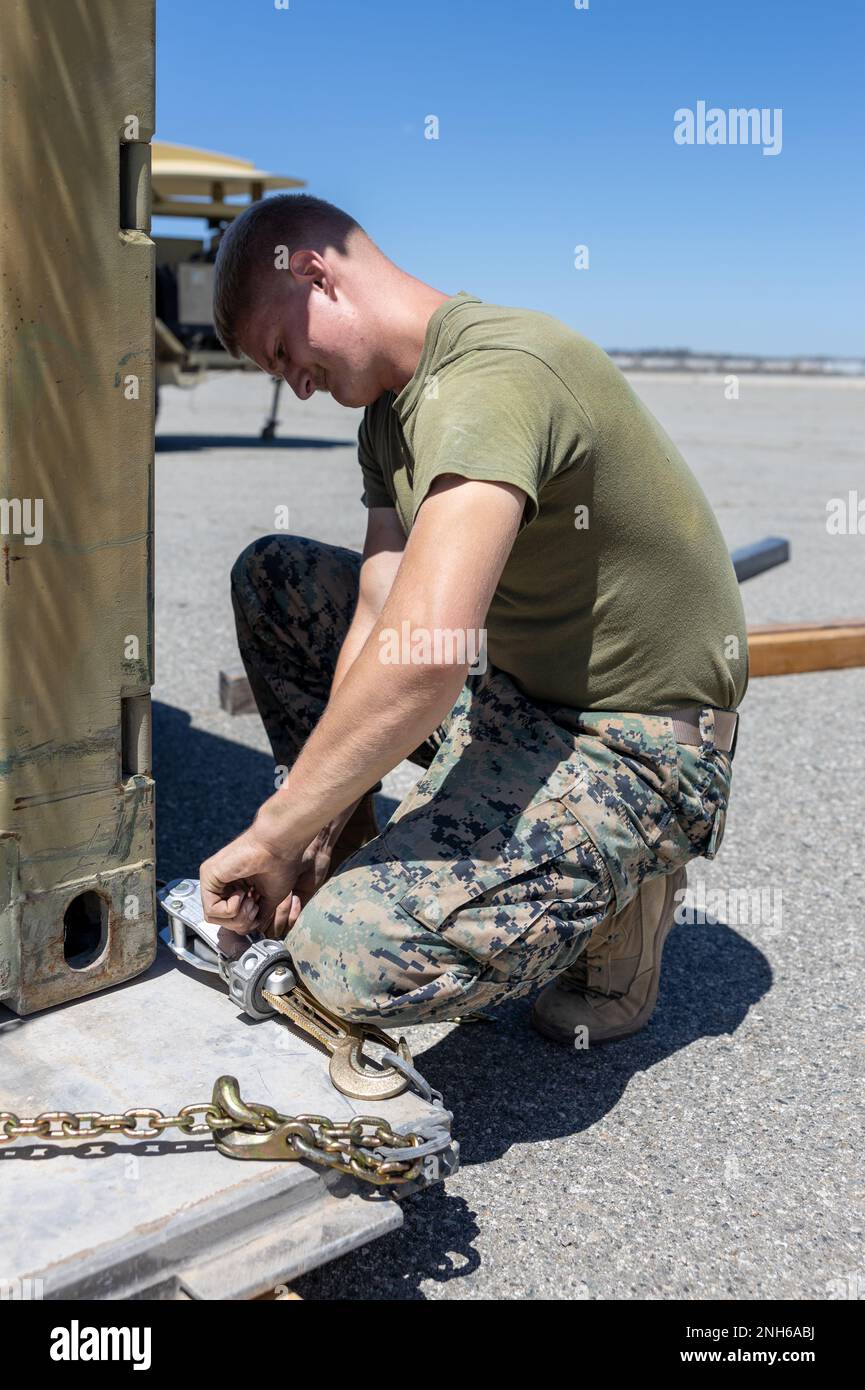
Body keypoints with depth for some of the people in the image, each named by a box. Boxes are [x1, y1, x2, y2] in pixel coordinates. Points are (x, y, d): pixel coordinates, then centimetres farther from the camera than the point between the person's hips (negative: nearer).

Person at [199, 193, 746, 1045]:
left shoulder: (493, 375, -25)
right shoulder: (392, 407, 7)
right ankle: (358, 860, 18)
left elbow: (421, 659, -36)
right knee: (270, 577, 11)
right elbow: (379, 619, 1)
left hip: (630, 748, -9)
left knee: (351, 956, -28)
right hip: (510, 685, 9)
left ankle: (614, 890, 0)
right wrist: (319, 835, -6)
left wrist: (272, 838, -24)